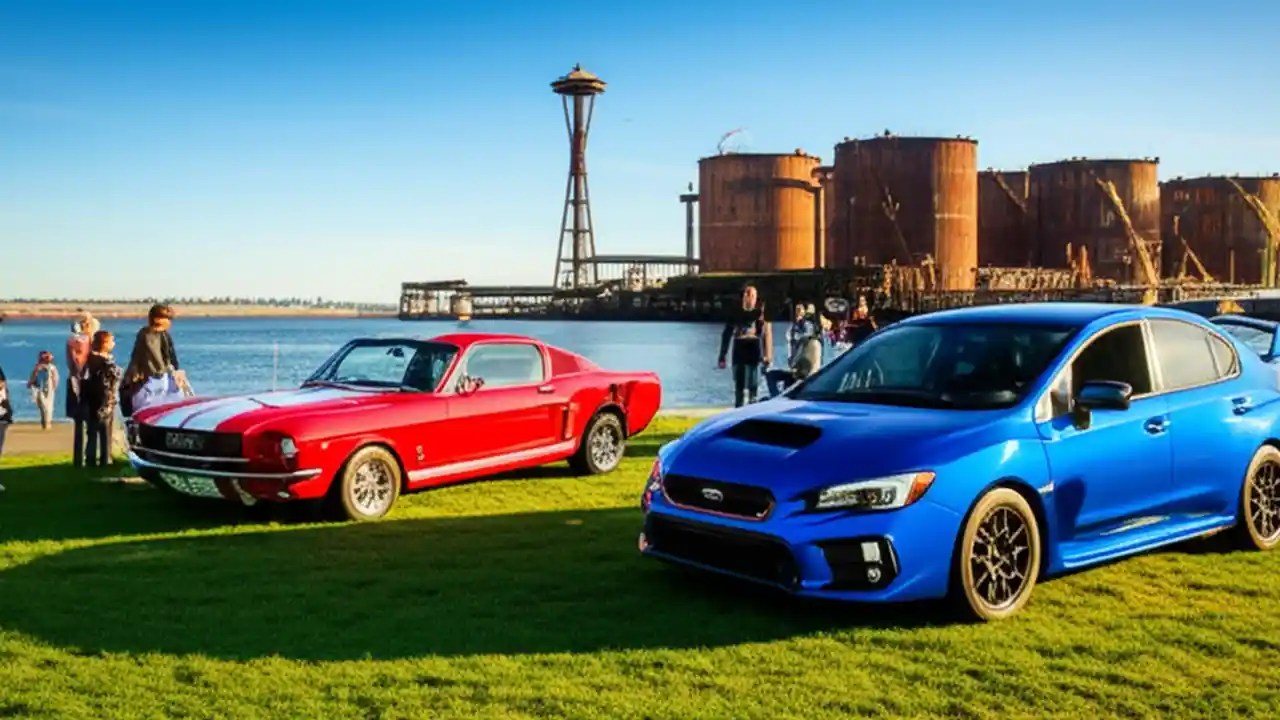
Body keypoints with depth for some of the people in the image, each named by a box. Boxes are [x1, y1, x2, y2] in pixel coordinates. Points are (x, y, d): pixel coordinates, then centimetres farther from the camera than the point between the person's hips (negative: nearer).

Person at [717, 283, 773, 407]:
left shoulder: (761, 313, 1)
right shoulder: (735, 313, 5)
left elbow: (767, 335, -2)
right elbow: (726, 335, 7)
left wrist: (767, 356, -10)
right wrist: (722, 357, 3)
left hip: (754, 355, -2)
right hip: (738, 355, 2)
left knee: (753, 386, -1)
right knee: (739, 387, 5)